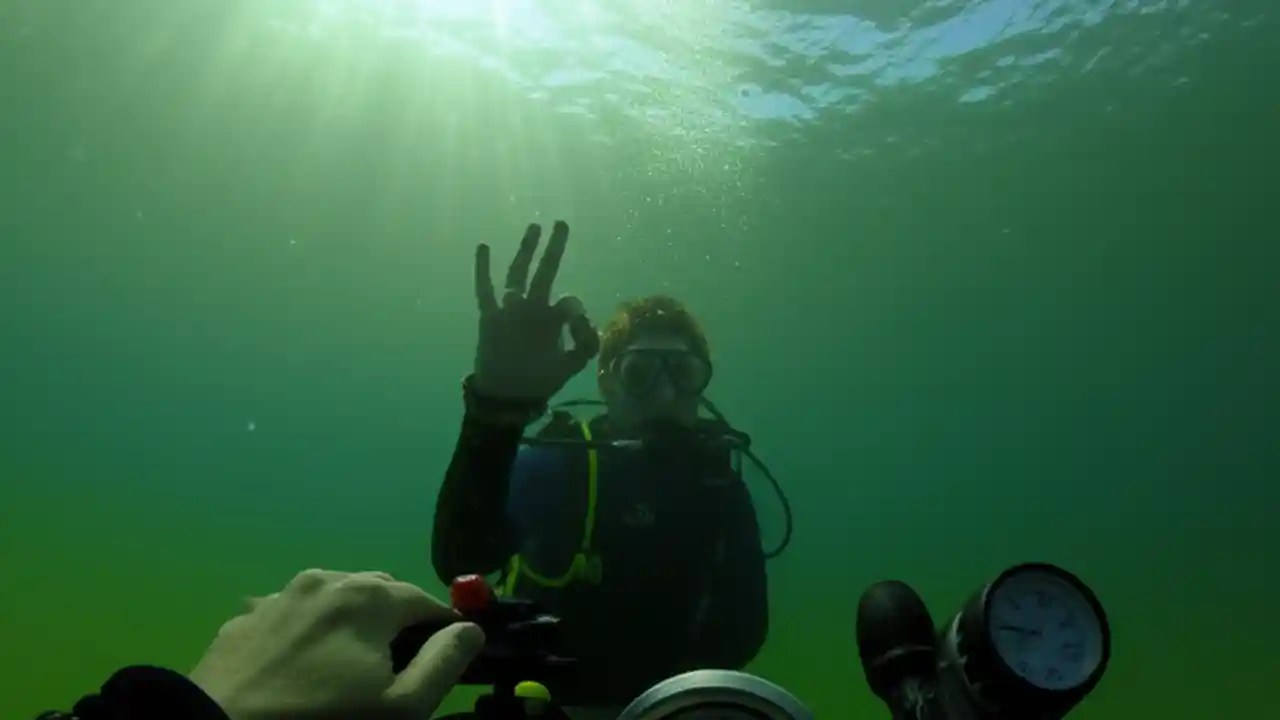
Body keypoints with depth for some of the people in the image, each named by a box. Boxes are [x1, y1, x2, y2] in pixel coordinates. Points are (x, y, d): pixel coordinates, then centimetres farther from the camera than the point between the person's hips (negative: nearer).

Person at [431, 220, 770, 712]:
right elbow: (458, 561, -33)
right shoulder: (551, 462, -14)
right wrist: (497, 406, -47)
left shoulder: (719, 486, -2)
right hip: (546, 699, -2)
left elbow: (745, 621, 2)